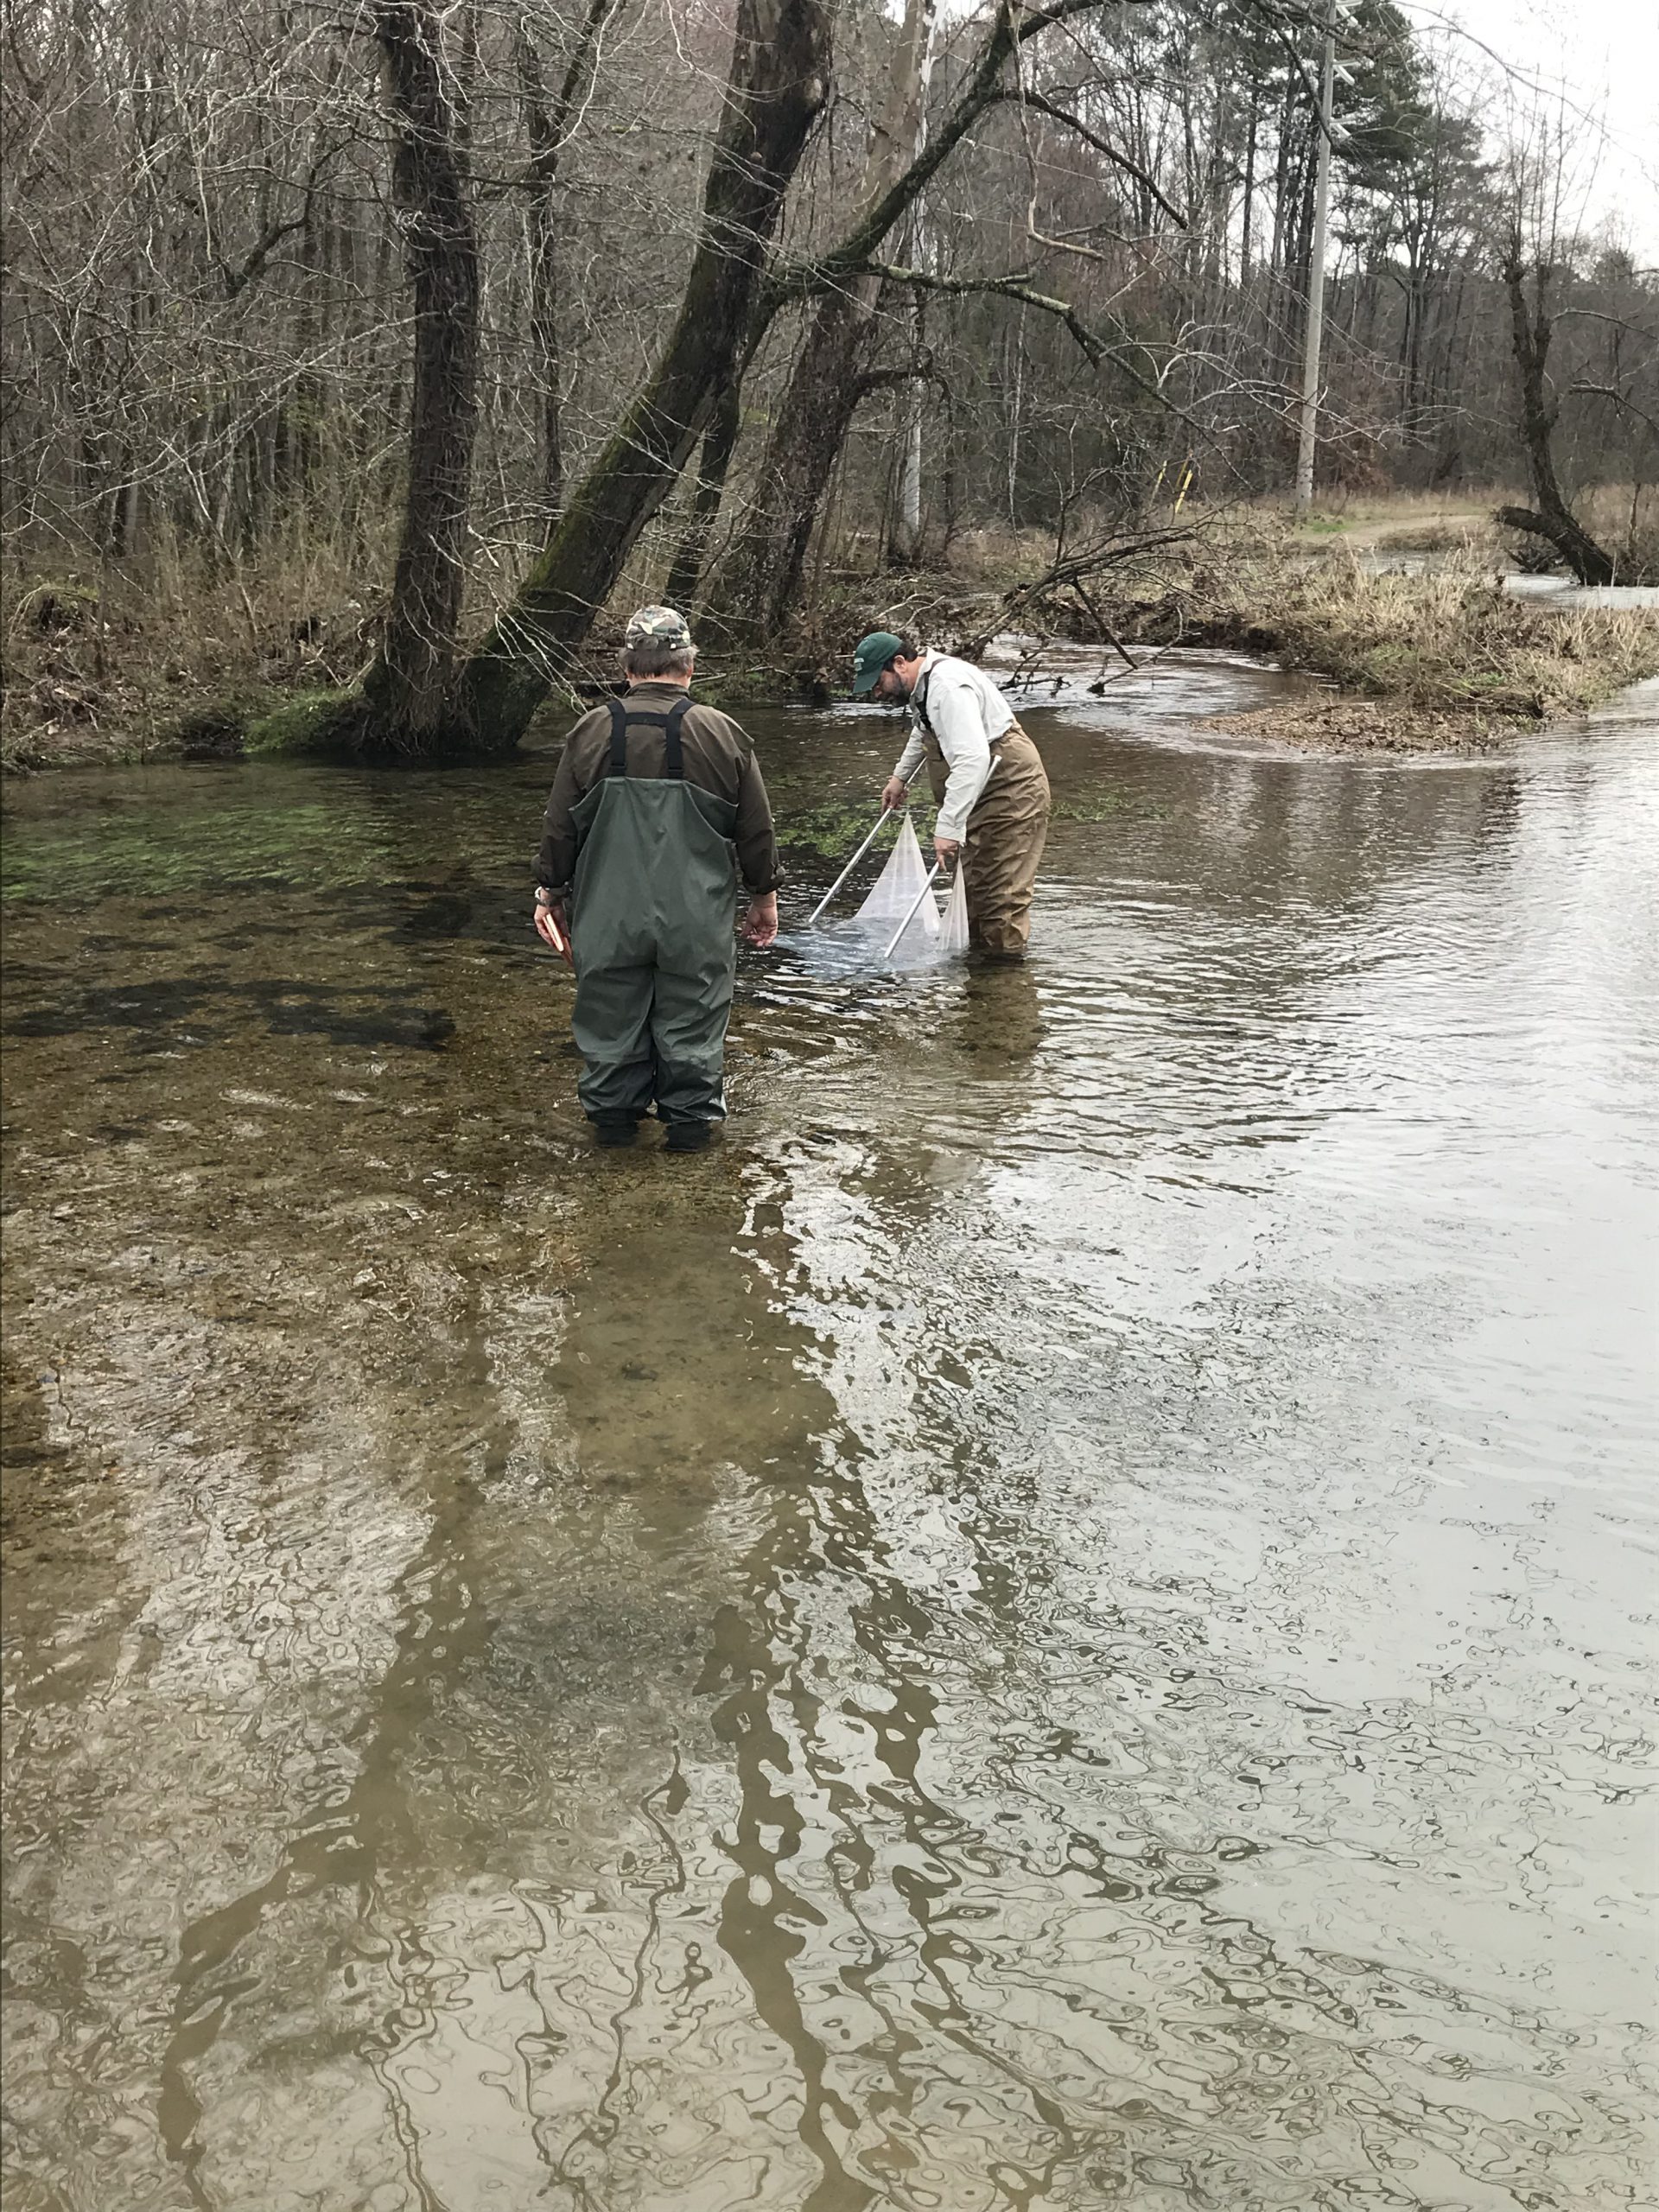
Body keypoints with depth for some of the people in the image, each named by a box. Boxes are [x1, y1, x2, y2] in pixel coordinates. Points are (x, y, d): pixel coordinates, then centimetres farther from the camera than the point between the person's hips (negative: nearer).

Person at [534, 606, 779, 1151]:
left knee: (612, 1014, 14)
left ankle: (613, 1111, 24)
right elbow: (756, 830, 1)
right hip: (696, 919, -1)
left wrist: (551, 891, 15)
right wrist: (765, 895, 15)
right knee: (691, 1018, 11)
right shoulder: (722, 734, -6)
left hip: (609, 913, 1)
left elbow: (560, 826, 1)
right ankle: (691, 1117, 17)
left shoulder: (592, 732, -5)